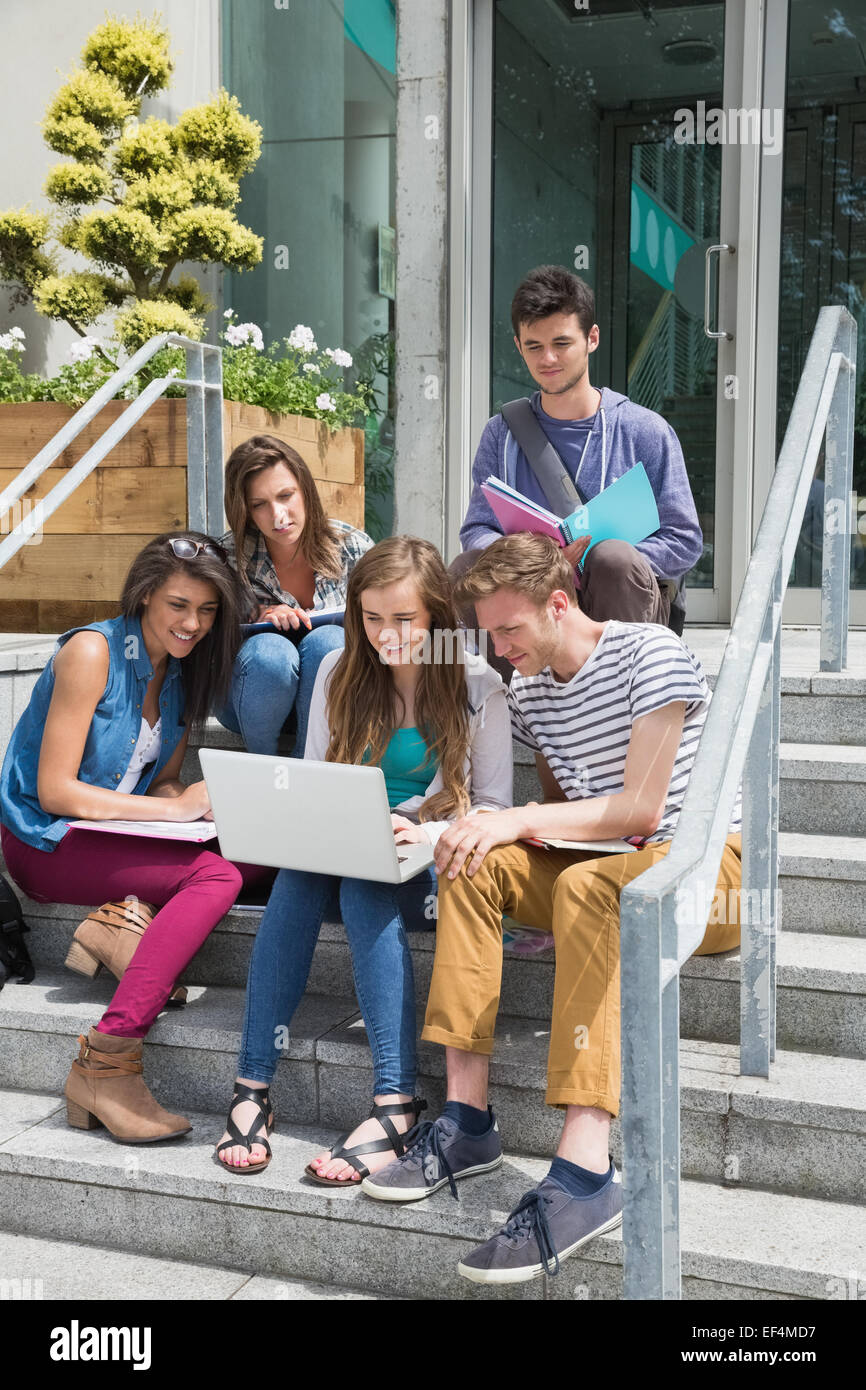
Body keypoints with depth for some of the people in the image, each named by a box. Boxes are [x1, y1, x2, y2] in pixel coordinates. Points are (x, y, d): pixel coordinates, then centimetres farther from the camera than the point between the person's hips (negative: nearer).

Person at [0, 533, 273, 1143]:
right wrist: (175, 807, -22)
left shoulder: (184, 671, 9)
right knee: (216, 875, -31)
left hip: (117, 838, 7)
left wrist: (203, 802, -11)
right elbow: (55, 791, -17)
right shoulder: (91, 651, -13)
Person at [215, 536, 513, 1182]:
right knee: (299, 875, -31)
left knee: (365, 887, -35)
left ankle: (396, 1105, -40)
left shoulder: (478, 687, -3)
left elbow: (494, 808, -4)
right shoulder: (339, 673, 7)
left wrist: (425, 834, -22)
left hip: (436, 868, -3)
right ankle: (253, 1089, -31)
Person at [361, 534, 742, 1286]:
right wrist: (498, 827, -6)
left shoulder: (651, 653, -13)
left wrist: (516, 819, -23)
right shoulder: (528, 688, 10)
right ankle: (467, 1118, -20)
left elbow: (641, 807, -19)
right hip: (602, 864, 7)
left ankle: (585, 1168, -45)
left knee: (585, 883, -37)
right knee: (473, 864, -15)